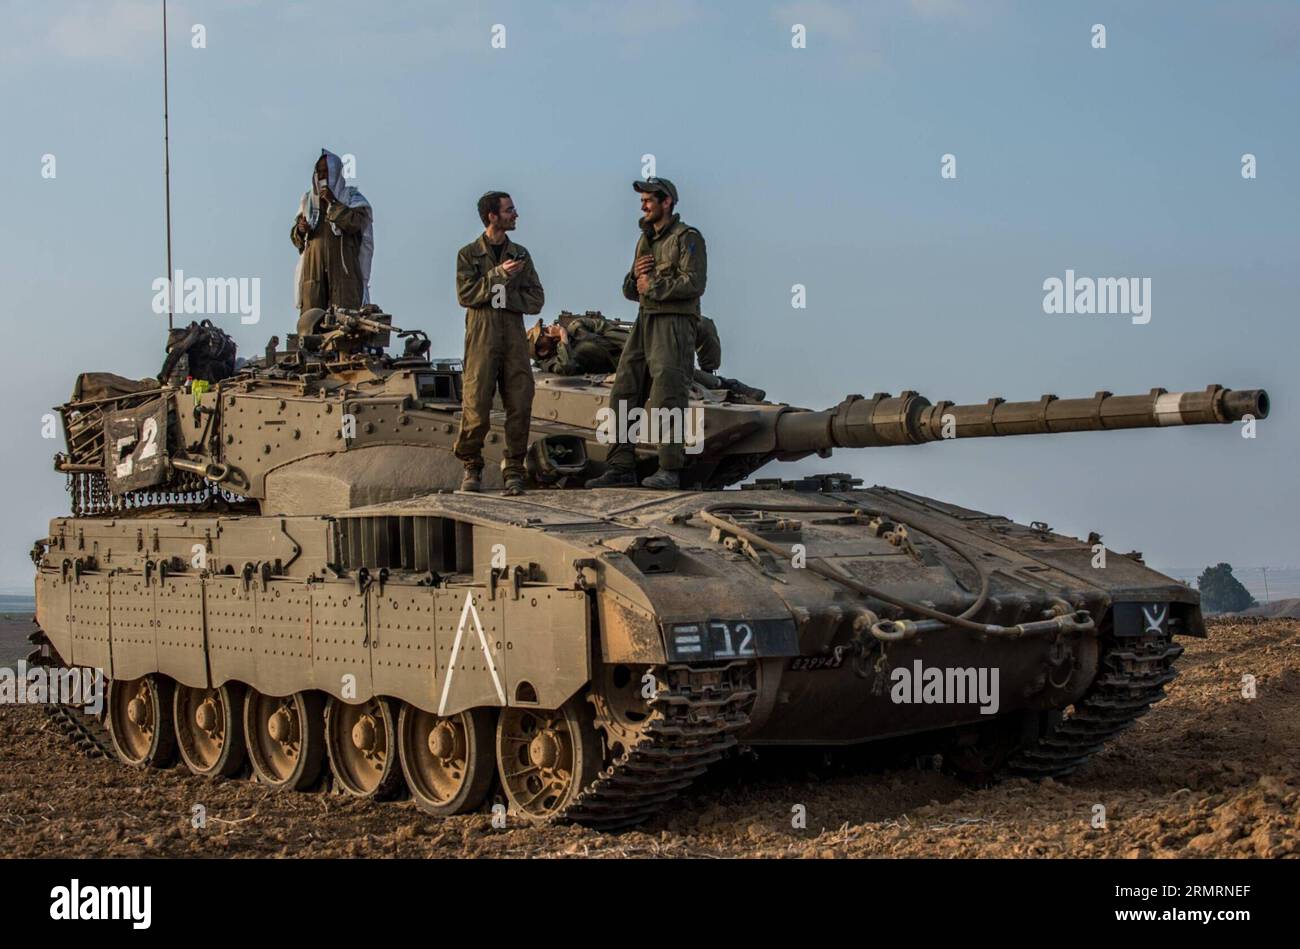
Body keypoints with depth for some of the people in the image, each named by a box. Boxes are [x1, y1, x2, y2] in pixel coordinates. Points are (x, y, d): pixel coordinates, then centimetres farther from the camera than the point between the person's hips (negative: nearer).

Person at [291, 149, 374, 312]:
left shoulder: (352, 197, 7)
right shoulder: (308, 199, 18)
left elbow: (355, 223, -12)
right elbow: (295, 237, 19)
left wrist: (333, 202, -11)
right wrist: (300, 230, -4)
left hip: (343, 269, -3)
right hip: (313, 267, 3)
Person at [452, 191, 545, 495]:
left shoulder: (520, 254, 15)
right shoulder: (469, 254, 6)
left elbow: (536, 299, 7)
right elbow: (465, 294, -7)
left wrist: (503, 297, -8)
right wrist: (499, 274, -14)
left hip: (514, 336, 3)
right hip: (482, 336, -3)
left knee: (520, 405, -4)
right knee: (477, 405, -8)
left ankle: (514, 470, 3)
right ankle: (471, 468, 8)